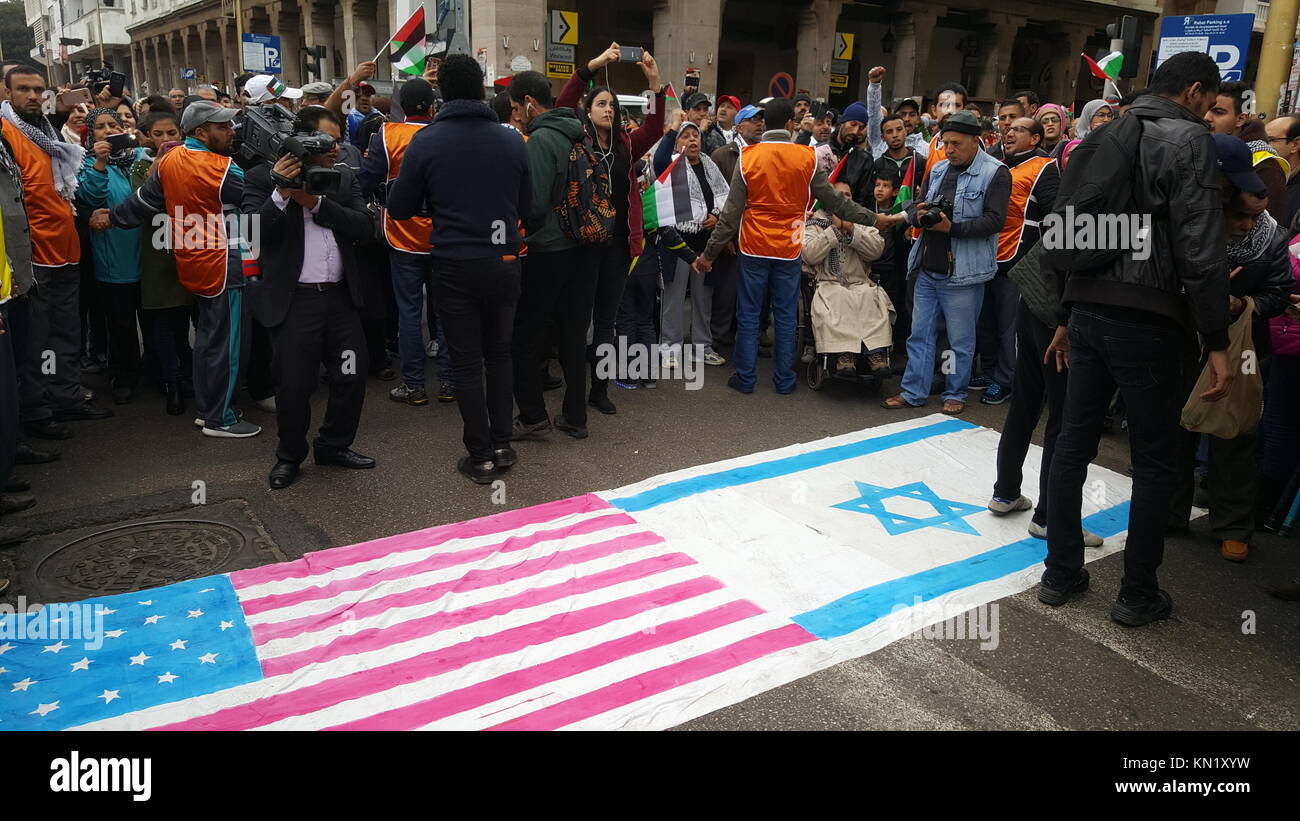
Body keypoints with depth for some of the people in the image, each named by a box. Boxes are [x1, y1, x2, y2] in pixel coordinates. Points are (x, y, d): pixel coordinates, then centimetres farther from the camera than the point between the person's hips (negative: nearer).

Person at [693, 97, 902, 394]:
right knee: (786, 317, 10)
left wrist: (709, 252, 0)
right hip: (789, 249, 1)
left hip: (754, 248, -1)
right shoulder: (807, 158, -5)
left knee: (748, 315, 8)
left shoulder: (748, 157, -6)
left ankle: (745, 378, 13)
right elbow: (835, 201, 1)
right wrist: (874, 218, 14)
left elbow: (732, 212, -6)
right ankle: (784, 380, 17)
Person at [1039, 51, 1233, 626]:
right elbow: (1199, 251, -15)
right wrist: (1217, 343, -12)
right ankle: (1137, 595, 13)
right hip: (1148, 320, -6)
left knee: (1073, 443, 11)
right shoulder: (1189, 139, -7)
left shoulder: (1104, 138, 14)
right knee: (1155, 461, 5)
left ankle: (1060, 575, 20)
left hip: (1089, 312, 7)